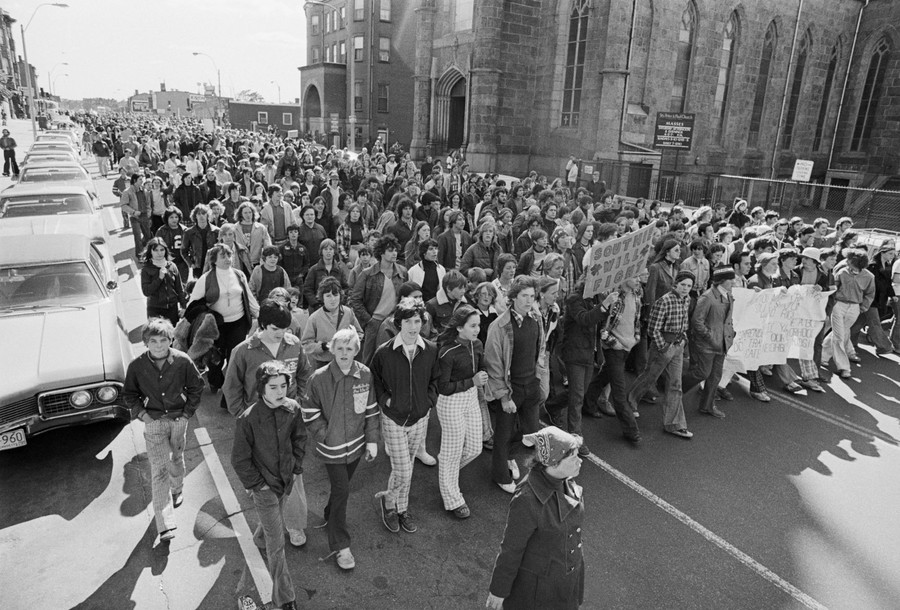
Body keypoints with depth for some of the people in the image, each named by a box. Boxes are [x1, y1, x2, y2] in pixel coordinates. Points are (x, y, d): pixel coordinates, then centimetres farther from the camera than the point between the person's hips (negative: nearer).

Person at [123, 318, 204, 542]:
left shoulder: (183, 361, -14)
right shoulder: (137, 366, -13)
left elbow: (196, 386, 1)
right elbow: (129, 394, 4)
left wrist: (188, 411, -3)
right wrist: (141, 413, -7)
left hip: (179, 419, 1)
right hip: (154, 422, -1)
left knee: (176, 459, 22)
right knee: (159, 469, -6)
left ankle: (177, 490, 53)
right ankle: (165, 525, -4)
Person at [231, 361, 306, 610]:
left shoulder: (292, 408, -13)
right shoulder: (248, 419, -25)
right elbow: (239, 459, -14)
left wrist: (297, 468, 5)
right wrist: (256, 485, -11)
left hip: (286, 481, 5)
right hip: (264, 487, -5)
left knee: (282, 519, 29)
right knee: (277, 546, 2)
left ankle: (260, 538, 63)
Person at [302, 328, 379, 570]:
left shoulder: (365, 374, -9)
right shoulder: (319, 378, -17)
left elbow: (371, 410, 1)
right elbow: (310, 414, -7)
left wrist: (372, 440, 1)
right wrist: (325, 436, -11)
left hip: (356, 444, 3)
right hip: (332, 447, -3)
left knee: (341, 487, 20)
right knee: (341, 491, -2)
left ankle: (330, 517, 48)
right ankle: (340, 547, 12)